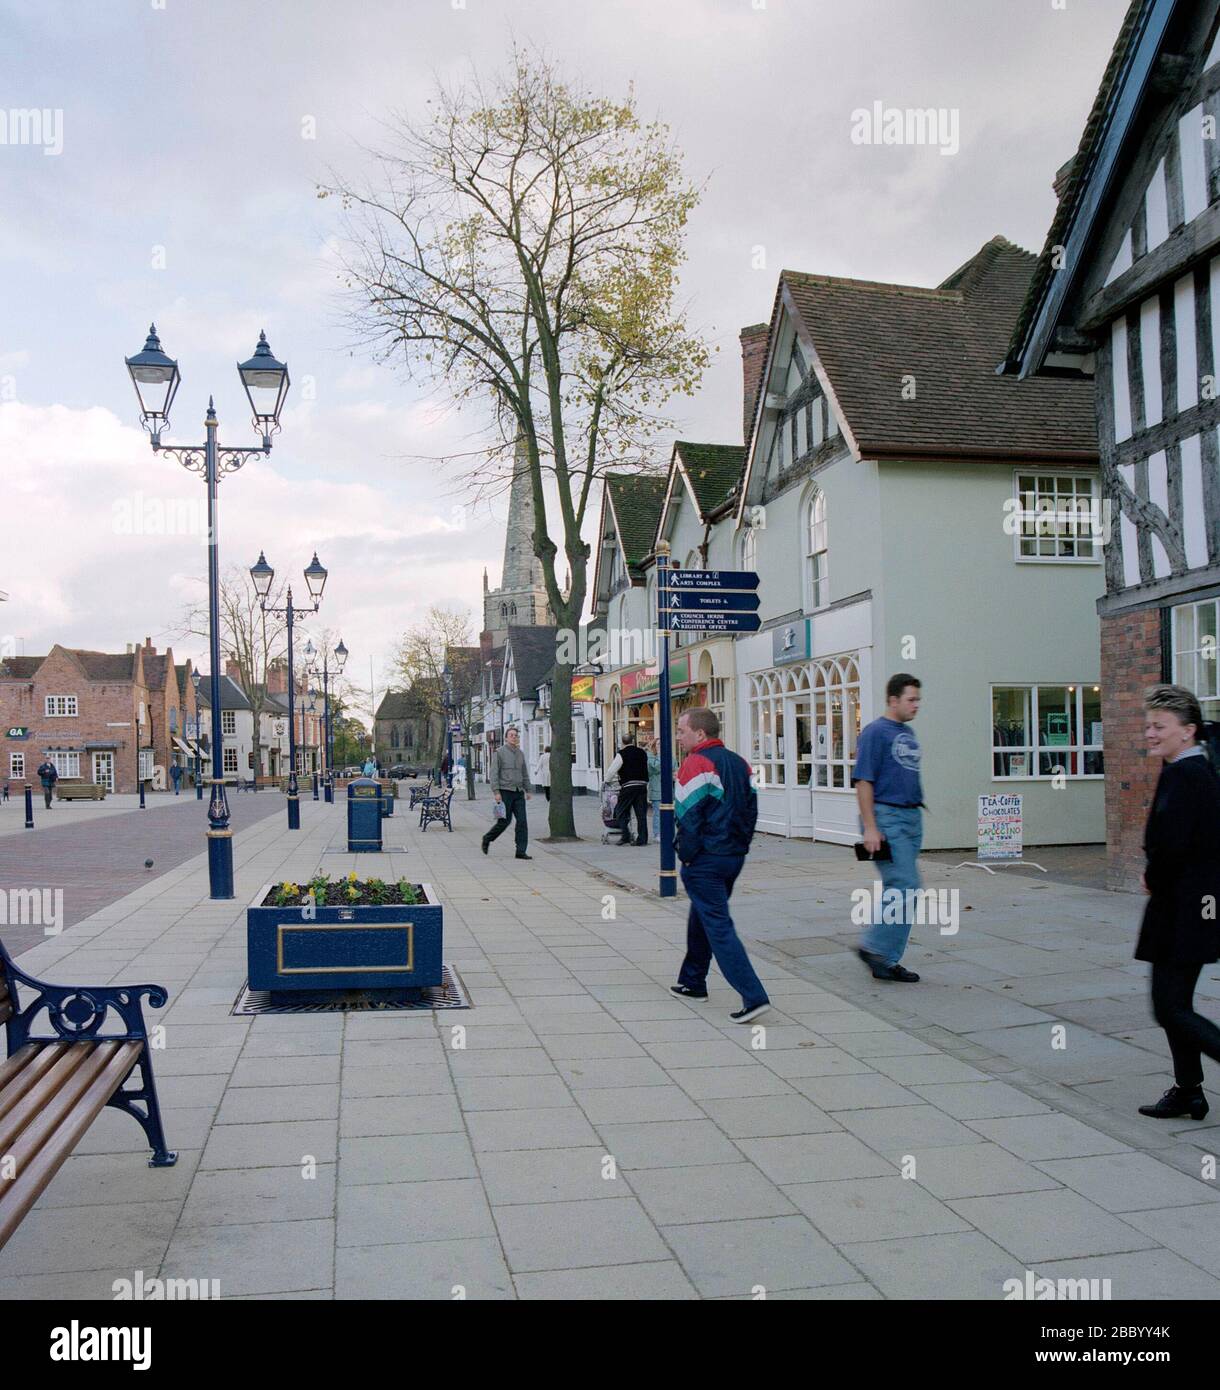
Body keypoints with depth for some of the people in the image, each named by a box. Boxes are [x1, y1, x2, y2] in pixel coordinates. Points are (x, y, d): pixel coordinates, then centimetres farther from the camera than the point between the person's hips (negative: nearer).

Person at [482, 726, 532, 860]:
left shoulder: (520, 753, 14)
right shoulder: (499, 752, -4)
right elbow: (494, 773, -8)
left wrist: (527, 790, 17)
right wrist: (496, 792, -15)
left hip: (518, 793, 5)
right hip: (505, 792, -5)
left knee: (522, 821, -4)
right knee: (504, 821, -3)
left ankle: (521, 851, -1)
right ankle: (487, 839, 22)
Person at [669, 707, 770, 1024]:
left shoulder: (696, 764, -13)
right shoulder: (739, 763, 12)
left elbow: (689, 816, -18)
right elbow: (751, 809, 13)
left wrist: (686, 855, -8)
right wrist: (740, 846, 16)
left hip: (705, 860, -9)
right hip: (735, 856, 9)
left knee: (718, 926, -6)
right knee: (701, 918, 22)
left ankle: (753, 996, -13)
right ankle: (692, 983, 33)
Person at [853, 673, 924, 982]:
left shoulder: (907, 733, 17)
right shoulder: (876, 732, -9)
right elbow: (863, 782, -14)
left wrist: (916, 815, 18)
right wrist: (870, 828, -18)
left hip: (912, 818, 9)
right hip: (887, 817, -9)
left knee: (897, 892, 9)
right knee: (904, 886, -14)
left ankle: (887, 962, 14)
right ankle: (875, 948, -1)